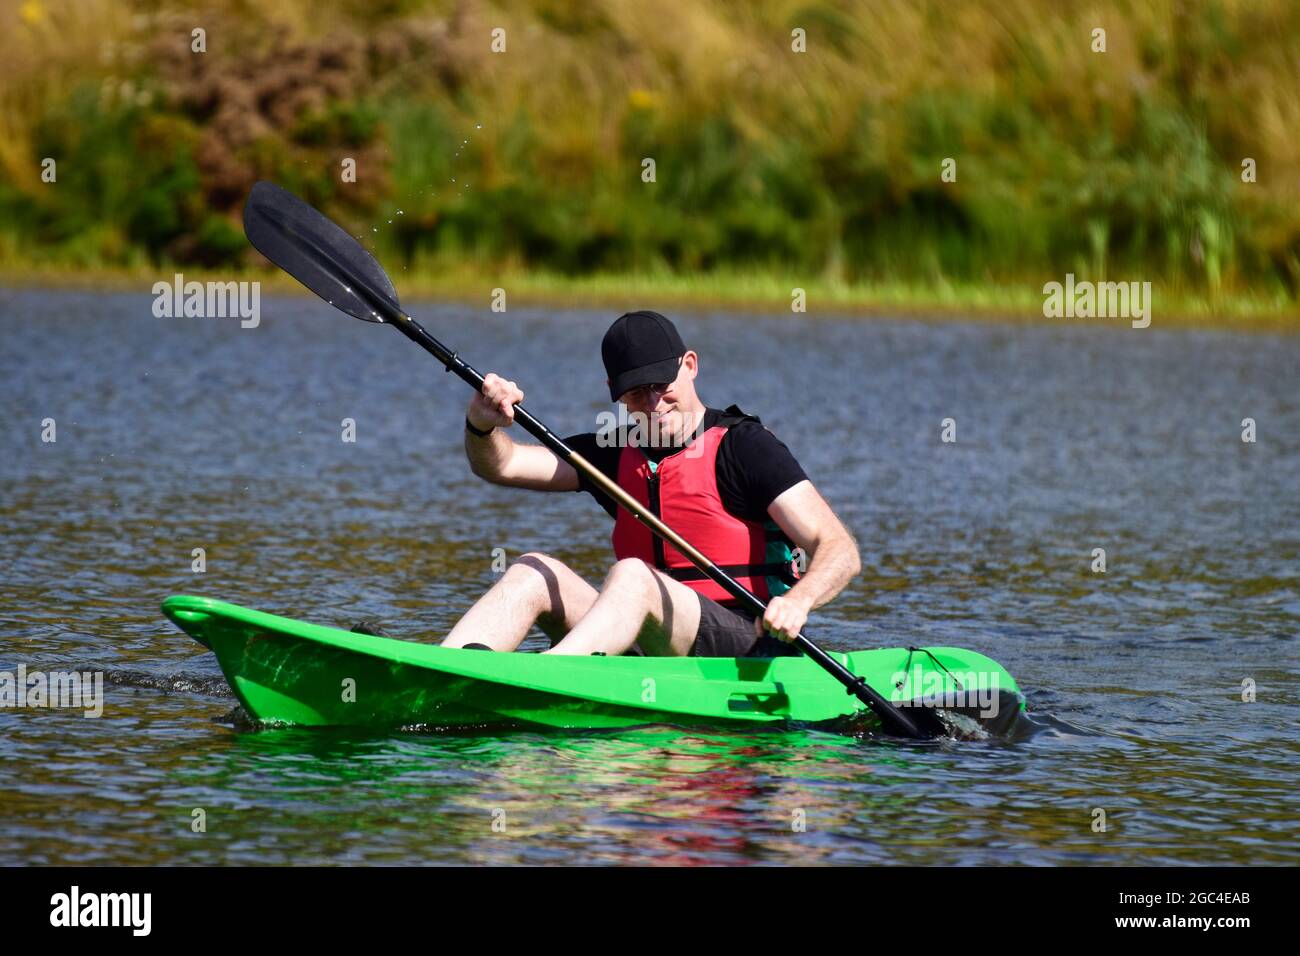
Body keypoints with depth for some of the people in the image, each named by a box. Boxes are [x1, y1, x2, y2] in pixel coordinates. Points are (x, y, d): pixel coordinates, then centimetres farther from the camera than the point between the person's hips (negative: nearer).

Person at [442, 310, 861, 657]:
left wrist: (798, 600, -32)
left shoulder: (742, 446, -2)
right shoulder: (618, 452, 16)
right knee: (535, 571, -12)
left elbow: (840, 549, -11)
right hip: (652, 654, 6)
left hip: (747, 650, -6)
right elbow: (500, 465, 10)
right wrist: (481, 425, -14)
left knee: (631, 576, -32)